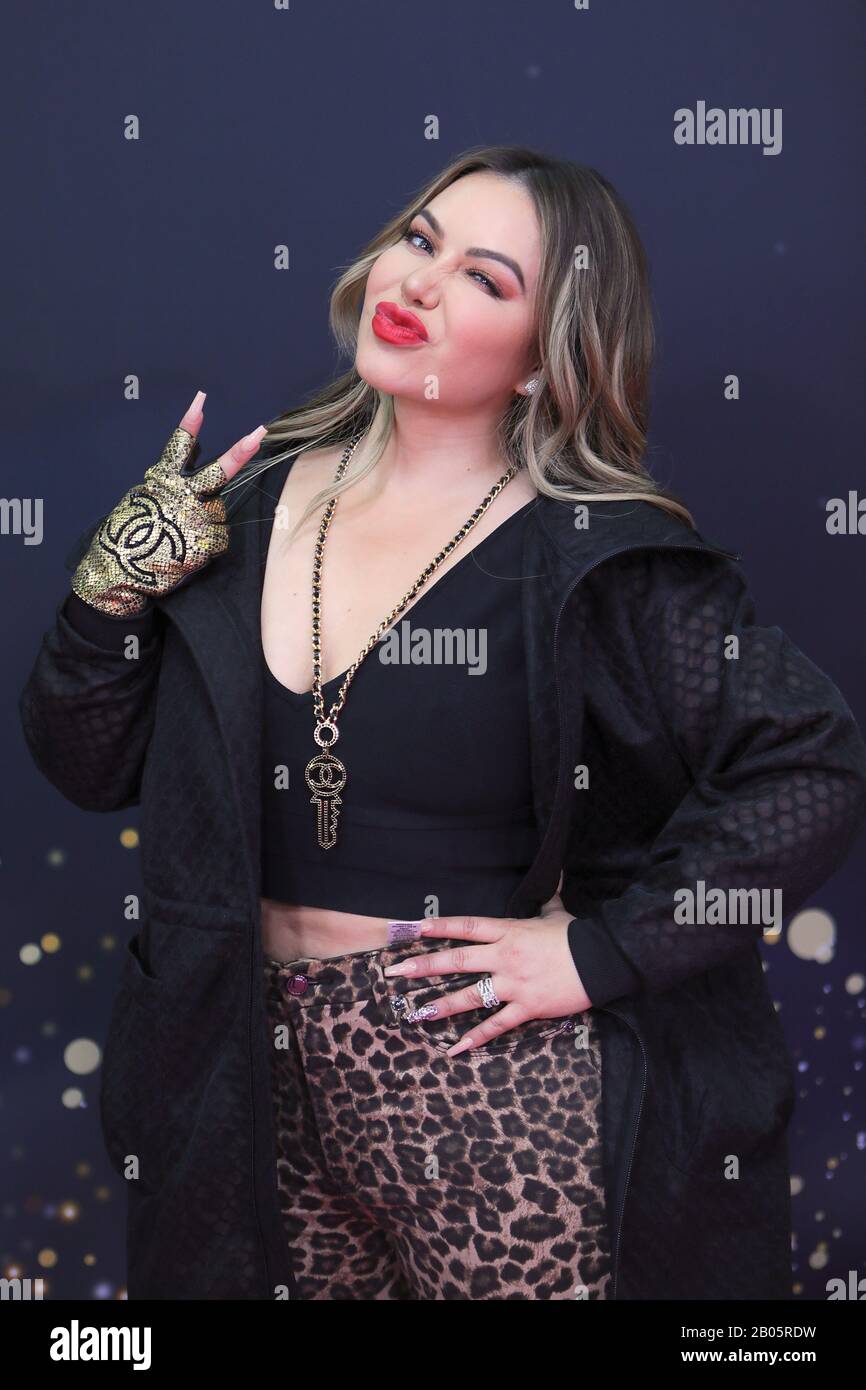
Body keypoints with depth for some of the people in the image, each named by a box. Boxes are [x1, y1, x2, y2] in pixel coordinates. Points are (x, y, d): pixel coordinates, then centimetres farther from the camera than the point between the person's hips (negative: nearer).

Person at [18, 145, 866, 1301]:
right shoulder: (255, 499, 1)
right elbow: (92, 767, 6)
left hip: (494, 1087, -4)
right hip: (268, 1089, 5)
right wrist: (120, 579, -10)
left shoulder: (596, 557, -13)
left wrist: (601, 953, -17)